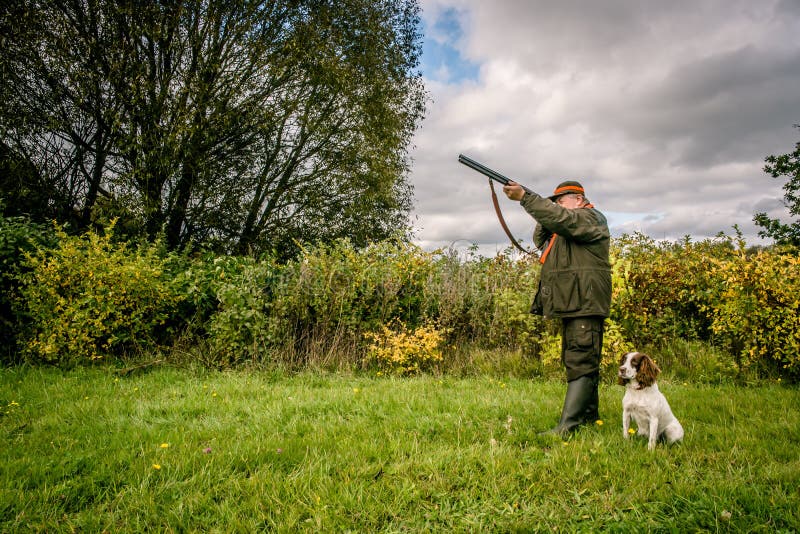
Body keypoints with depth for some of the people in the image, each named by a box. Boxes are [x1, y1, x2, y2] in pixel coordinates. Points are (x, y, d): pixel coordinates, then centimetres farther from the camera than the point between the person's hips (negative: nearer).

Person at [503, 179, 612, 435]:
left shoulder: (591, 218, -5)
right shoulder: (568, 226, 25)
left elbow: (560, 219, -23)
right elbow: (541, 241, 21)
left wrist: (524, 197, -22)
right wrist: (543, 222, 3)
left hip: (585, 304, -11)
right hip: (571, 304, 11)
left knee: (581, 362, -13)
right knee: (575, 361, 16)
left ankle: (567, 425, -18)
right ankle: (589, 415, 28)